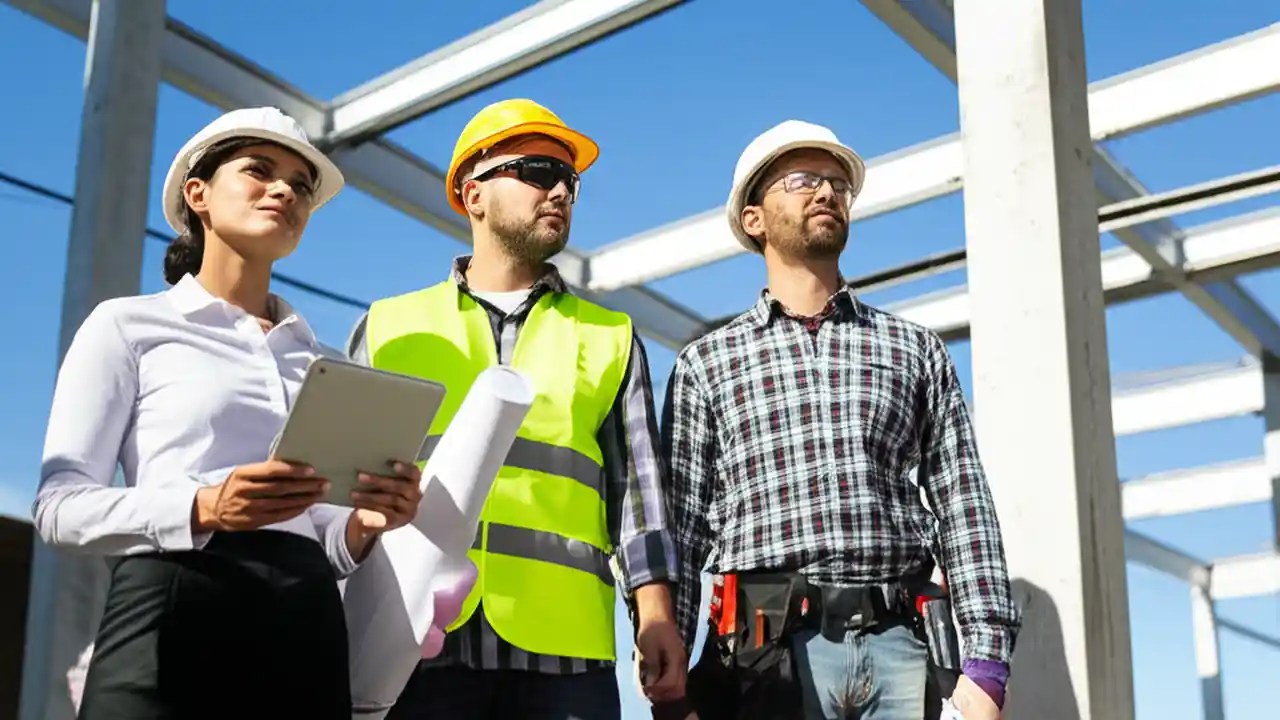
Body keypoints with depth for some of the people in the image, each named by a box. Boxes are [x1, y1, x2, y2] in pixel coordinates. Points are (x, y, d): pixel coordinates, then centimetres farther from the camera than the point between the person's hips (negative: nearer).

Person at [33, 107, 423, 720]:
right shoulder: (127, 325, 7)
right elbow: (60, 504, -2)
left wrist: (363, 525, -3)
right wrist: (204, 510, -18)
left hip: (308, 624, 4)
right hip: (174, 610, -4)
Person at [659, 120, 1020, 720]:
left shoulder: (916, 350, 15)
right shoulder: (706, 363, 12)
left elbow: (964, 511, 9)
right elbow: (677, 529, 6)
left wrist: (985, 660, -2)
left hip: (900, 644, 1)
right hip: (772, 649, -1)